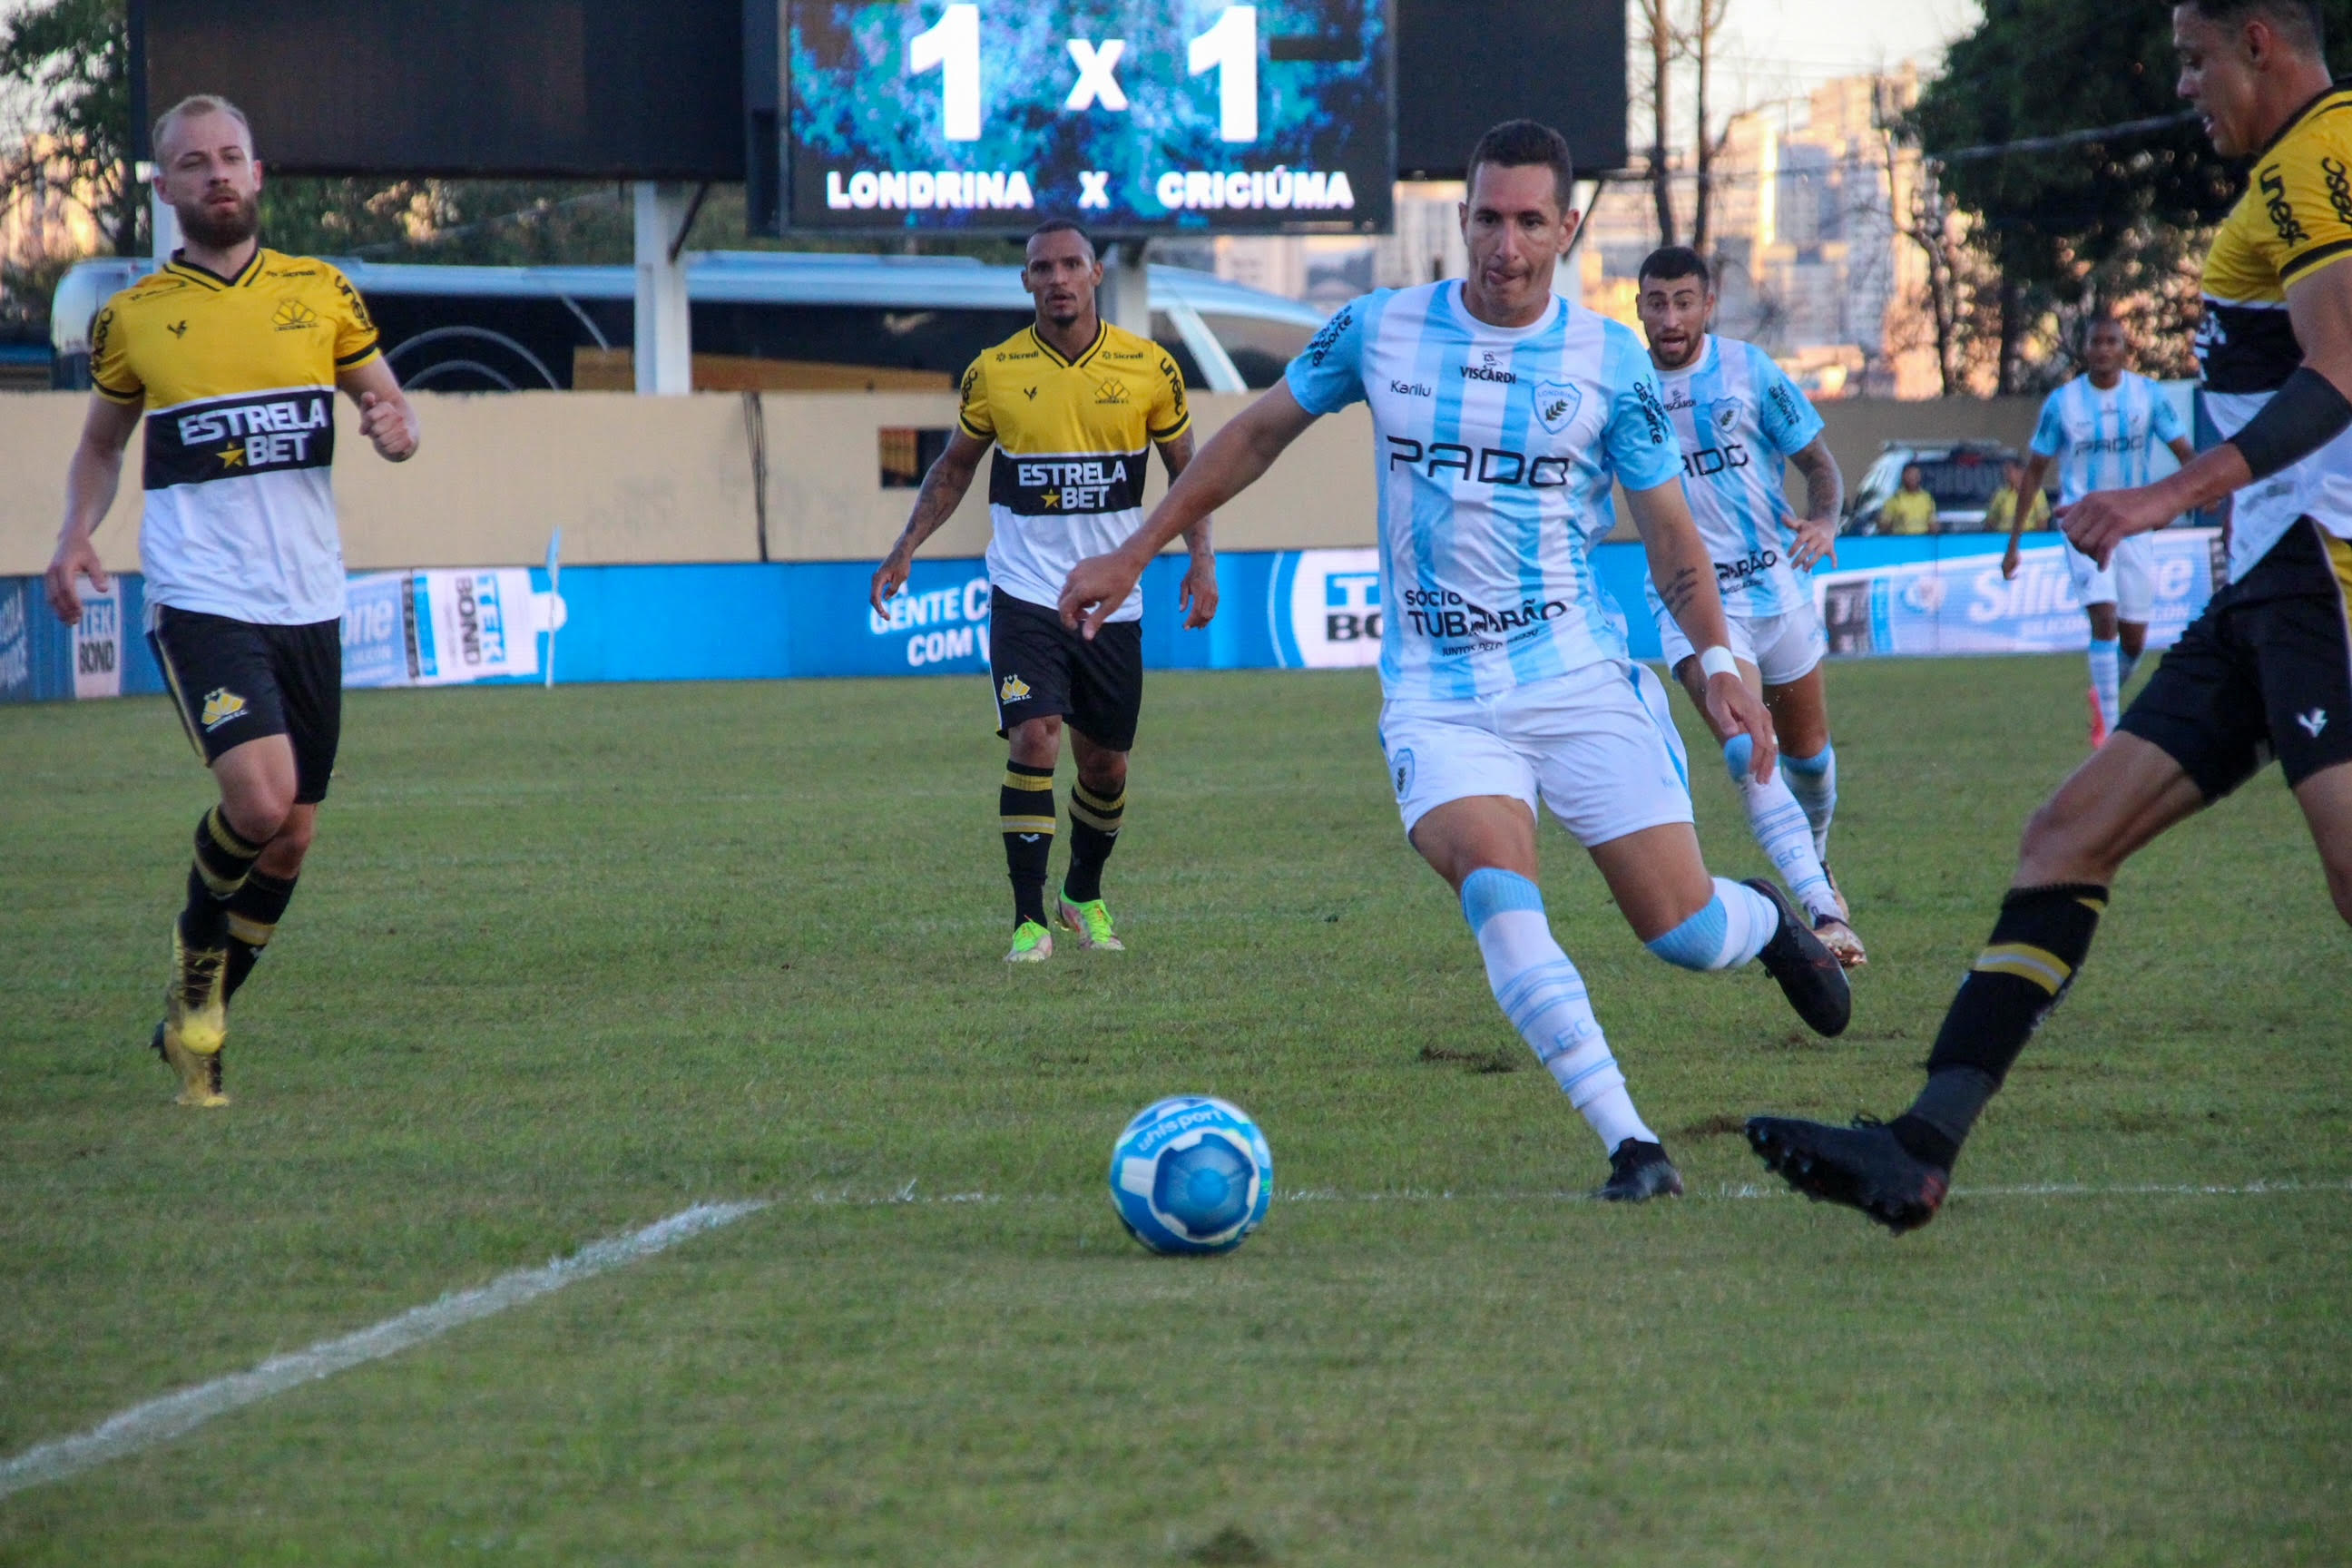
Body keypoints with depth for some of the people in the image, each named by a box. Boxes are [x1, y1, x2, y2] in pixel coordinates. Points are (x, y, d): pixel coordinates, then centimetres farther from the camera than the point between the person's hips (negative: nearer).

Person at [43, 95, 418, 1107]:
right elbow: (101, 442, 17)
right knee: (259, 797, -23)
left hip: (308, 602, 3)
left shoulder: (321, 294, 8)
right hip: (199, 598, -3)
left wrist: (394, 428, -9)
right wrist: (76, 536, -2)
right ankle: (196, 955, 5)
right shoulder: (132, 318, 4)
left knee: (291, 838, 6)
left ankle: (195, 1021, 26)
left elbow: (388, 403, 16)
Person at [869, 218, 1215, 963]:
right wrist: (905, 550, 4)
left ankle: (1084, 896, 36)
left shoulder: (1149, 368, -2)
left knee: (1105, 765, 11)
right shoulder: (994, 372, -2)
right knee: (1034, 742, -17)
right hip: (1025, 594, -2)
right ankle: (1029, 921, -11)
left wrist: (1201, 558, -1)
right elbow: (955, 467, 13)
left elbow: (1185, 468, 10)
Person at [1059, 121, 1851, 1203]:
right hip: (1437, 697, 0)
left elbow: (1668, 528, 7)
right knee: (1498, 894, -27)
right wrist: (1135, 555, 14)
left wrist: (1718, 662, -8)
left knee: (1682, 931, -2)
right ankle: (1630, 1146, -24)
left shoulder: (1611, 363, 0)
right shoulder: (1379, 331, 1)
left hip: (1581, 682, 0)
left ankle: (1764, 918, 38)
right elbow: (1260, 431, 14)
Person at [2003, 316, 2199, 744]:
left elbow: (2185, 452, -1)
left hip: (2134, 527, 2)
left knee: (2134, 637, 5)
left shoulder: (2148, 395, -1)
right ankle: (2109, 726, -18)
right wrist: (2013, 542, 3)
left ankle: (2105, 697, 36)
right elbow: (2034, 471, 4)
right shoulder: (2062, 403, -3)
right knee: (2104, 617, -20)